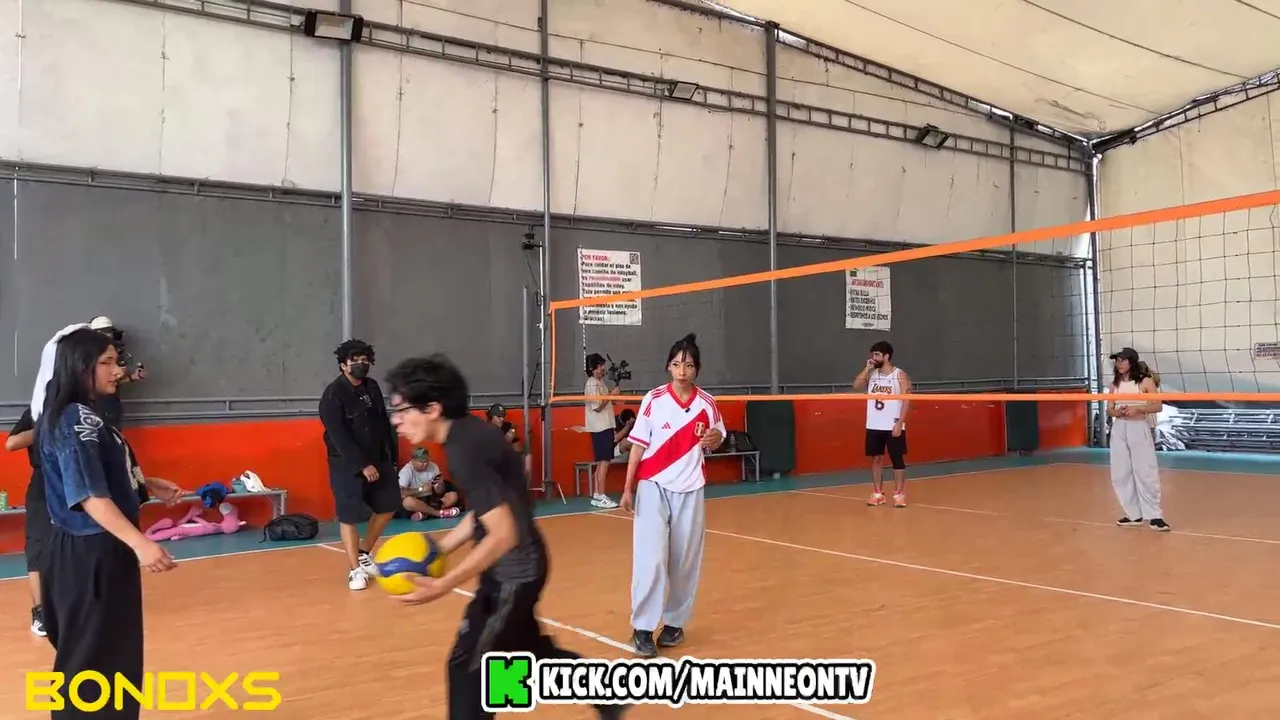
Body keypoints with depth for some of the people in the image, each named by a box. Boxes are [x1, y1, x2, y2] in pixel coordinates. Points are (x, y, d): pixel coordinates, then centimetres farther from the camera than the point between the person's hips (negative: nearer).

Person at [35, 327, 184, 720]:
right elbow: (88, 495, -27)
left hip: (98, 550, 10)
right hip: (90, 555, -10)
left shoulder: (81, 415, 10)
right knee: (92, 657, 1)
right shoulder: (75, 420, -20)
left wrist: (147, 486, 14)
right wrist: (140, 543, -33)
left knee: (107, 651, 20)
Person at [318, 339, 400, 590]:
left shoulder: (372, 387, 6)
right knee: (349, 516, -3)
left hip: (378, 460, 7)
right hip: (346, 465, -7)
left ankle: (363, 553, 29)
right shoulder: (333, 395, -13)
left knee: (389, 505, 11)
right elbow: (339, 436, -19)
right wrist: (362, 465, -23)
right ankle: (354, 569, 7)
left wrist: (391, 456, 6)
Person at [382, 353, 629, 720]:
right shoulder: (469, 432, 2)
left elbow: (503, 534, -30)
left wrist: (442, 586, -28)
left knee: (468, 667, 0)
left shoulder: (464, 450, -26)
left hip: (513, 572, -10)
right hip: (515, 569, 10)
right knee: (532, 650, 25)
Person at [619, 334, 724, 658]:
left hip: (689, 490, 3)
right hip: (653, 486, -2)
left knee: (686, 561, 7)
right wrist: (628, 488, -7)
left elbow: (716, 442, 13)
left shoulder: (707, 404, 0)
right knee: (651, 558, -10)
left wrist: (714, 440, -12)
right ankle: (642, 628, -1)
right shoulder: (653, 400, -6)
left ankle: (674, 622, 23)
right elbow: (638, 445, -3)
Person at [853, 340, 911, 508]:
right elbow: (856, 385, -3)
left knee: (897, 459, 0)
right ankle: (878, 493, 16)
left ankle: (899, 494, 6)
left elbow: (906, 400, -10)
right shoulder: (872, 374, 8)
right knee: (876, 459, 8)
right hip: (874, 426, 5)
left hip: (893, 426, -5)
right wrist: (867, 368, -8)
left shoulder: (900, 375, -6)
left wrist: (900, 423, -16)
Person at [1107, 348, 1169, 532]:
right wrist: (1118, 412, -11)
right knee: (1120, 474, 5)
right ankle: (1134, 514, 14)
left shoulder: (1145, 381, -4)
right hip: (1119, 430, 5)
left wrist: (1137, 408, -21)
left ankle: (1153, 515, 3)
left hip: (1139, 429, -5)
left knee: (1146, 473, -5)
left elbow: (1157, 406, -7)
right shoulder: (1115, 384, 9)